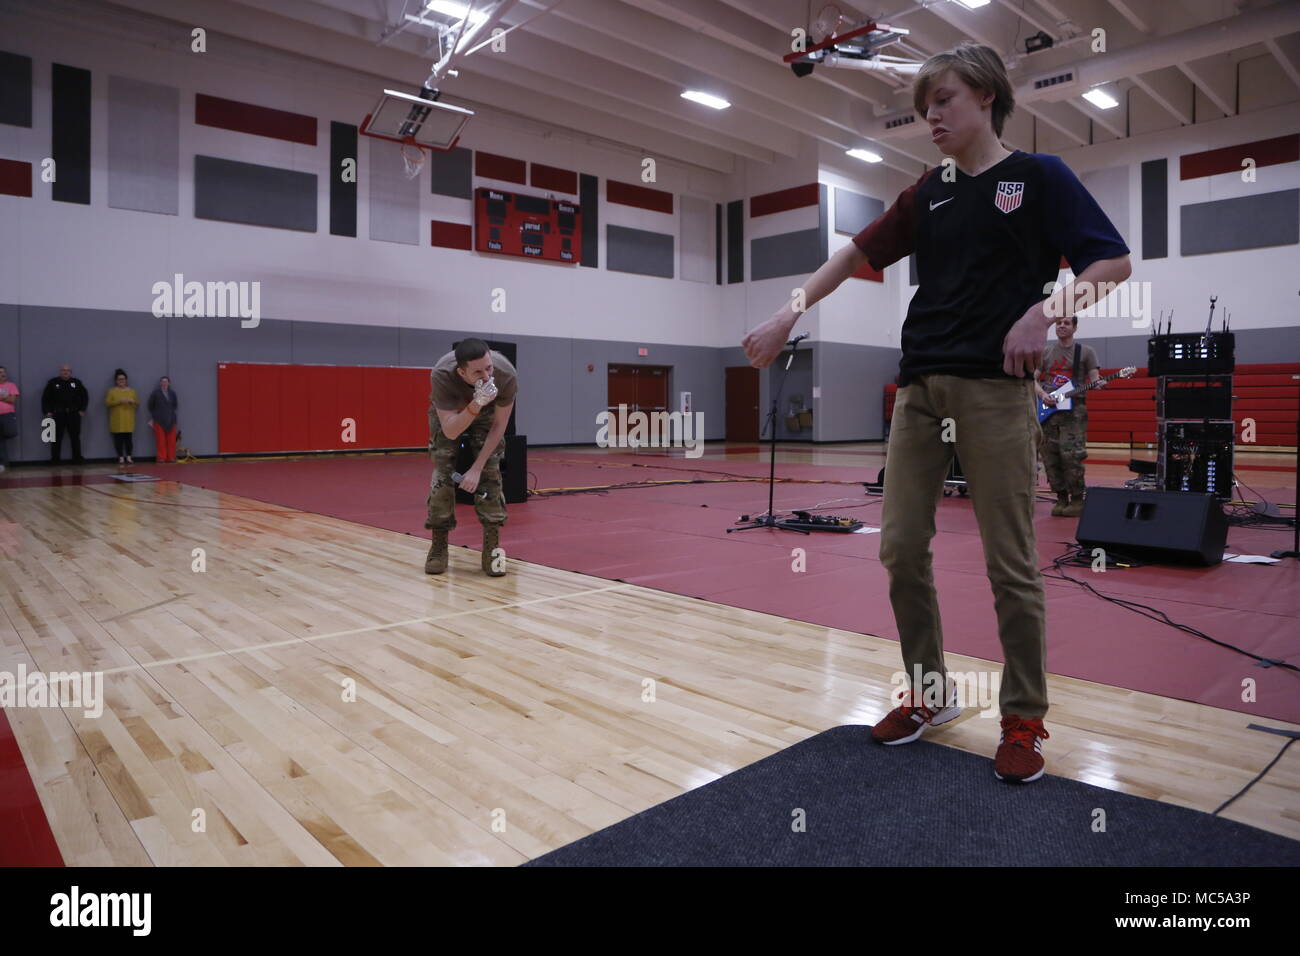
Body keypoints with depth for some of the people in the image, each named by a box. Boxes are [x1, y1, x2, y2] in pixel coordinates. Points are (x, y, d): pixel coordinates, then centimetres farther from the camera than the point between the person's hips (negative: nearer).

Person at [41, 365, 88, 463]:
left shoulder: (77, 382, 7)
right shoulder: (52, 383, 4)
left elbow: (84, 396, 11)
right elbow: (45, 398, 5)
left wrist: (82, 410, 3)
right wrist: (47, 412, -2)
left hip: (73, 414, 1)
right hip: (57, 414, -1)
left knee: (75, 437, 4)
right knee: (56, 438, 2)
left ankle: (77, 458, 10)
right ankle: (55, 459, 8)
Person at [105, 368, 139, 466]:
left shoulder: (131, 390, 12)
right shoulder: (112, 391, 4)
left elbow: (138, 403, 12)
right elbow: (107, 402, -6)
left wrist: (132, 401, -9)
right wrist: (119, 401, -17)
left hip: (128, 420, 1)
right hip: (117, 420, -1)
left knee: (128, 438, -1)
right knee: (118, 438, -2)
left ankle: (129, 457, 3)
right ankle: (121, 458, 3)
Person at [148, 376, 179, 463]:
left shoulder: (172, 393, 6)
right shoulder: (155, 393, -2)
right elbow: (151, 407, 3)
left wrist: (172, 413, 12)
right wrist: (151, 419, 4)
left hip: (171, 420, 3)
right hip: (159, 420, -3)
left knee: (171, 440, 3)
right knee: (160, 440, -3)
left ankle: (171, 457, 10)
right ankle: (161, 458, 3)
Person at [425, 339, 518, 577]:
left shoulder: (507, 376, -38)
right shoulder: (441, 376, -41)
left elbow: (499, 425, -23)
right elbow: (450, 432, -40)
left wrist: (477, 468, -24)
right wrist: (476, 404, -56)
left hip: (486, 413, 1)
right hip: (448, 413, 0)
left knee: (490, 472, -14)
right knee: (442, 471, -11)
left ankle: (493, 547, -6)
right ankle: (439, 545, 4)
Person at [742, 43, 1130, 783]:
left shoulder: (1038, 177, 5)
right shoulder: (929, 193, 18)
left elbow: (1114, 260, 1)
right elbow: (857, 254, 18)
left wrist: (1045, 310, -16)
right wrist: (790, 314, 7)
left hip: (995, 388, -5)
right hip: (919, 387, 5)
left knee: (1010, 562, -2)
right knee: (902, 547, 2)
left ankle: (1025, 719, 14)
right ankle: (931, 694, 19)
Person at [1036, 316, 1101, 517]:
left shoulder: (1086, 352, 8)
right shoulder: (1045, 352, 15)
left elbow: (1094, 378, 3)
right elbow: (1033, 379, 12)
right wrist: (1042, 394, -6)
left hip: (1073, 410, -3)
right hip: (1048, 410, 3)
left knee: (1071, 455, -14)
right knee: (1050, 458, 1)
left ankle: (1077, 498, -3)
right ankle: (1061, 498, 12)